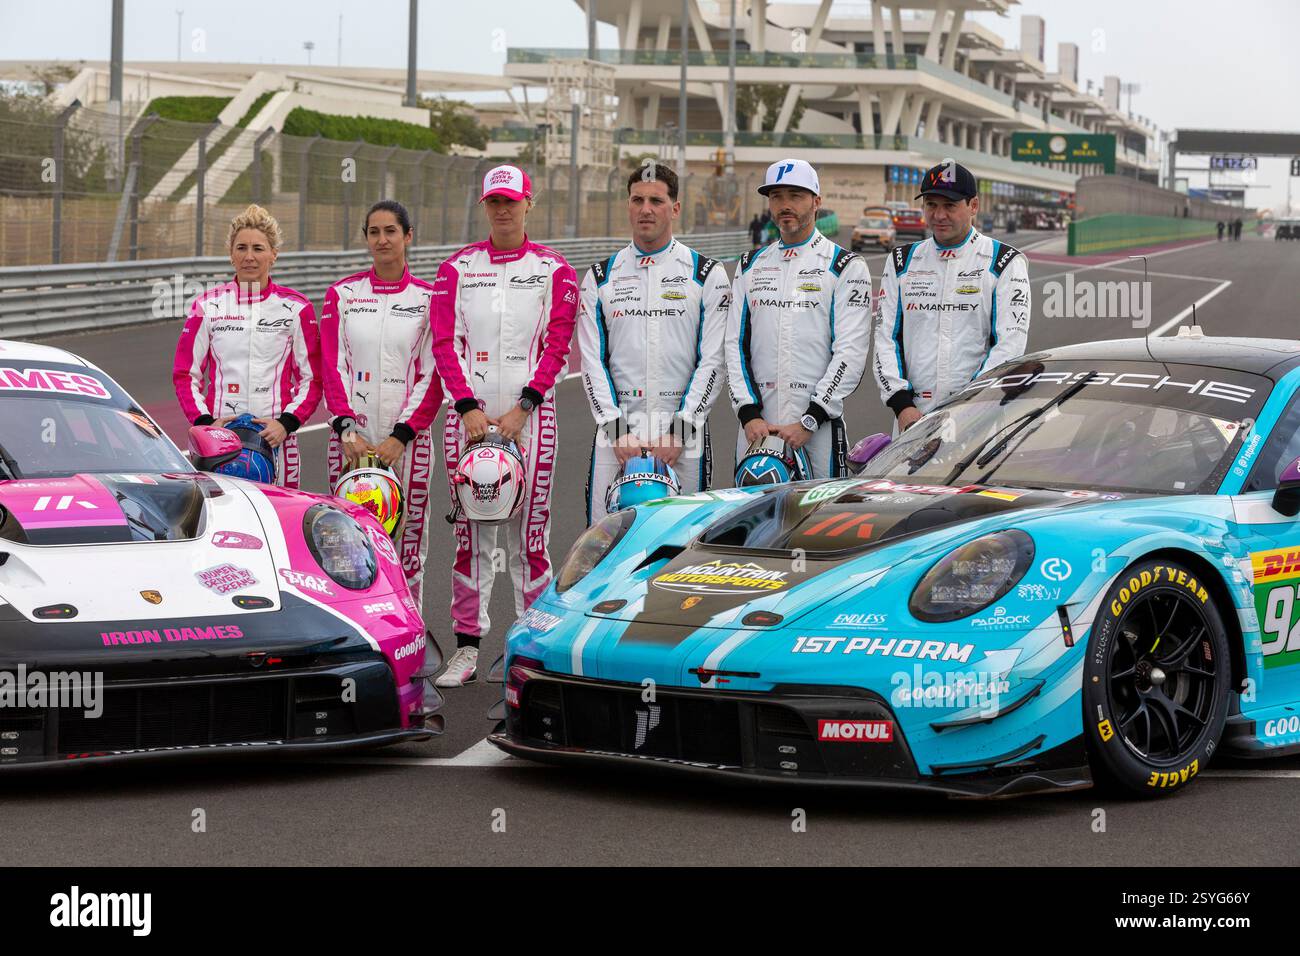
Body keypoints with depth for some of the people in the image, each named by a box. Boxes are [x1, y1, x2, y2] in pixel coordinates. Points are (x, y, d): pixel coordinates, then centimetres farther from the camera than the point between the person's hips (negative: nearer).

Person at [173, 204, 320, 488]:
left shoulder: (296, 308, 5)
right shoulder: (208, 307, 8)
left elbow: (313, 379, 6)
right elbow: (185, 374, 9)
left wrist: (286, 423, -8)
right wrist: (204, 422, -6)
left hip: (276, 437, 0)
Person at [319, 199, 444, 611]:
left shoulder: (429, 298, 3)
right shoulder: (342, 294, 7)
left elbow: (433, 376, -1)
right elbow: (332, 368, 3)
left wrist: (400, 437, -10)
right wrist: (348, 430, -10)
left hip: (407, 436, -1)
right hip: (352, 435, 1)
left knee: (407, 537, -1)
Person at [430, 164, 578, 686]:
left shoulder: (553, 270, 4)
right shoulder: (456, 269, 9)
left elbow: (556, 347, -1)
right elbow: (445, 343, 3)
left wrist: (521, 409, -11)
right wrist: (469, 407, -9)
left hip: (529, 414, -2)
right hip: (469, 412, 2)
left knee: (529, 530, -2)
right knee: (470, 533, 2)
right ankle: (467, 647, 5)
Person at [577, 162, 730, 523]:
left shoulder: (707, 274, 4)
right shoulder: (600, 277, 10)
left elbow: (712, 361, -1)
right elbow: (593, 361, 5)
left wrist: (679, 431, -10)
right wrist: (617, 431, -6)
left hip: (683, 438, -1)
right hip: (617, 434, 2)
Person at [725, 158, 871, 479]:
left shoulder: (846, 266, 1)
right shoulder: (750, 266, 16)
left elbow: (850, 353, -7)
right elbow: (736, 344, 11)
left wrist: (809, 422, -14)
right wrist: (749, 414, -3)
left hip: (820, 428, -4)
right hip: (757, 428, 4)